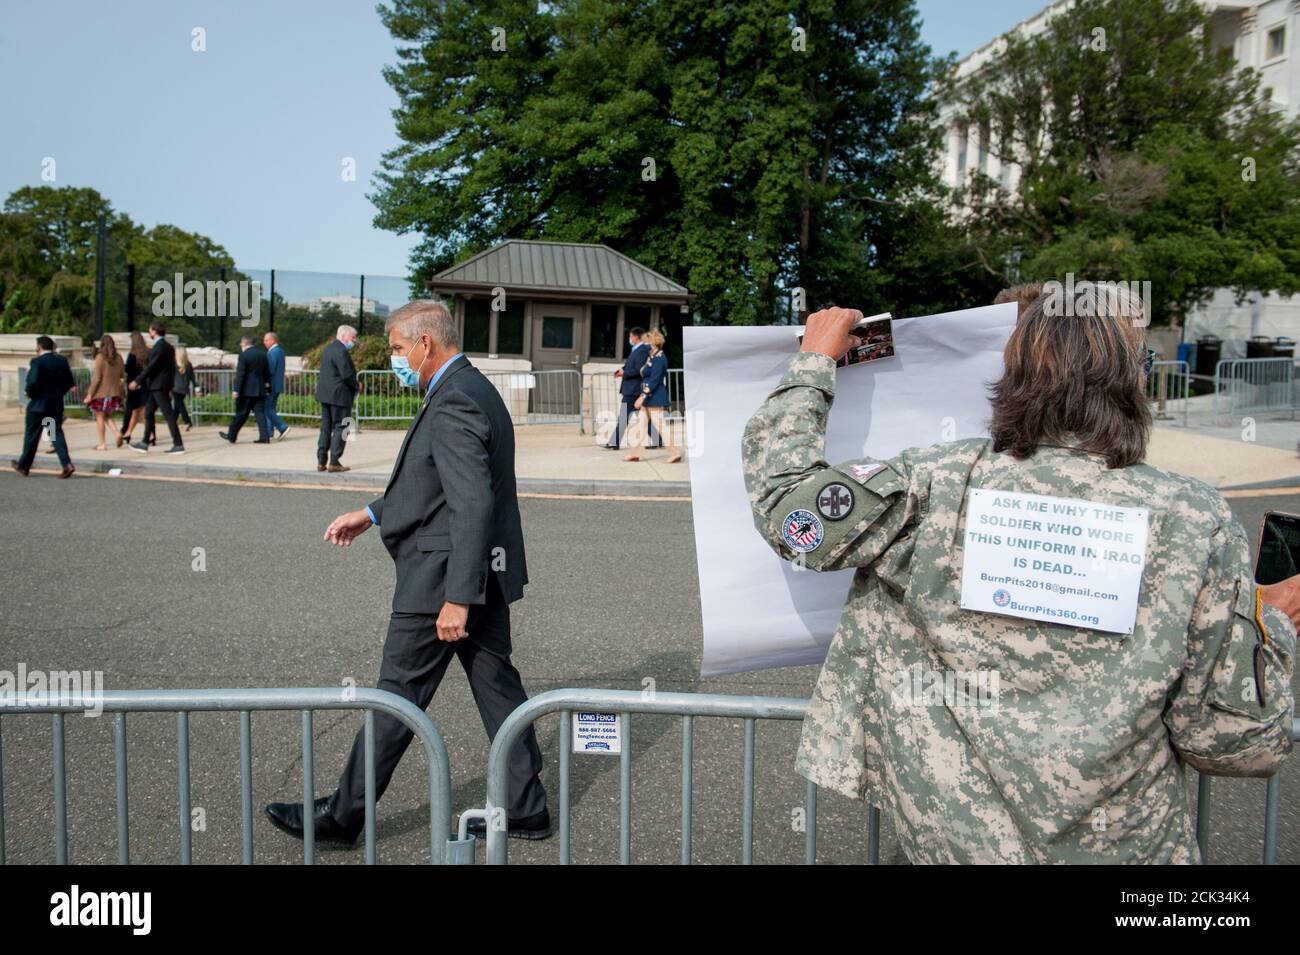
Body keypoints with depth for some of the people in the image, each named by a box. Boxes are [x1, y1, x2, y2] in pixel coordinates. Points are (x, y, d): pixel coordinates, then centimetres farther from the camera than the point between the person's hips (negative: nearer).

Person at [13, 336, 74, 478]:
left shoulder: (37, 362, -14)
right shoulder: (62, 361, 3)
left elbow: (32, 382, -24)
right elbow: (69, 382, 5)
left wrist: (30, 394, -5)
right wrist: (58, 393, 12)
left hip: (38, 405, -4)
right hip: (56, 405, 5)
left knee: (31, 436, 9)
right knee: (57, 433, 4)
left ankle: (23, 466, 23)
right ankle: (67, 464, -14)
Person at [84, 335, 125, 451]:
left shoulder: (100, 357, -11)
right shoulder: (118, 357, 5)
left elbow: (96, 378, -14)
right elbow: (123, 375, 10)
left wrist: (90, 394, -9)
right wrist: (122, 392, 21)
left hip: (101, 392, -5)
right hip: (114, 392, 5)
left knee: (100, 417, 5)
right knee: (108, 416, 18)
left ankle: (102, 444, 6)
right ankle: (117, 433, -7)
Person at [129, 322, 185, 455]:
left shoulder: (159, 346, -16)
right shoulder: (168, 346, 14)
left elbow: (150, 367, -20)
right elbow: (172, 367, 18)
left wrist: (137, 381, -15)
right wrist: (170, 386, 22)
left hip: (158, 386, -10)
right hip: (157, 386, 10)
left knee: (168, 414, -8)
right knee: (148, 412, 14)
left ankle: (178, 445, -7)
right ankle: (145, 443, 18)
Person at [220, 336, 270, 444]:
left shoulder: (244, 355, -12)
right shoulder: (263, 354, 8)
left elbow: (240, 374, -15)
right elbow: (266, 372, 14)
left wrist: (236, 390, -14)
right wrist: (267, 383, 22)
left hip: (247, 390, -5)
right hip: (260, 389, 5)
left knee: (240, 414, 3)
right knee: (260, 413, 4)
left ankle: (231, 436, 16)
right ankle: (264, 437, -3)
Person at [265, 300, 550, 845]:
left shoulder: (453, 404, -20)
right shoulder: (472, 390, 14)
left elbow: (473, 504, -27)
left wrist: (457, 598, -27)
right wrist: (372, 514, 23)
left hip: (441, 577, -10)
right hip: (485, 573, 10)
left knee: (398, 697, 3)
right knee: (497, 687, 14)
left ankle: (343, 816, 18)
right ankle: (525, 808, 23)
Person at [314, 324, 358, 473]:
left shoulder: (328, 348, 14)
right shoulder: (341, 351, -17)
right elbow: (347, 375, -23)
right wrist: (356, 386, -4)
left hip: (325, 394, 9)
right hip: (339, 395, -9)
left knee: (326, 427, 12)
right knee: (340, 428, -2)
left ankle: (321, 462, 14)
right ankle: (334, 462, -1)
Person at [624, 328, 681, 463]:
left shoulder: (659, 358, -16)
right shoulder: (651, 356, 13)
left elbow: (654, 380, -21)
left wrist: (642, 396, -23)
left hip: (655, 398, -10)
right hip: (648, 397, 10)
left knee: (659, 425, -7)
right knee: (641, 423, 11)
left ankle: (675, 452, -1)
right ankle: (635, 452, 15)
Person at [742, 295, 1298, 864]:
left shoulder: (940, 486, -16)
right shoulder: (1198, 523, -13)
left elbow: (783, 502, -7)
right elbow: (1230, 740, -9)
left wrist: (813, 362, 3)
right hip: (1126, 845, 0)